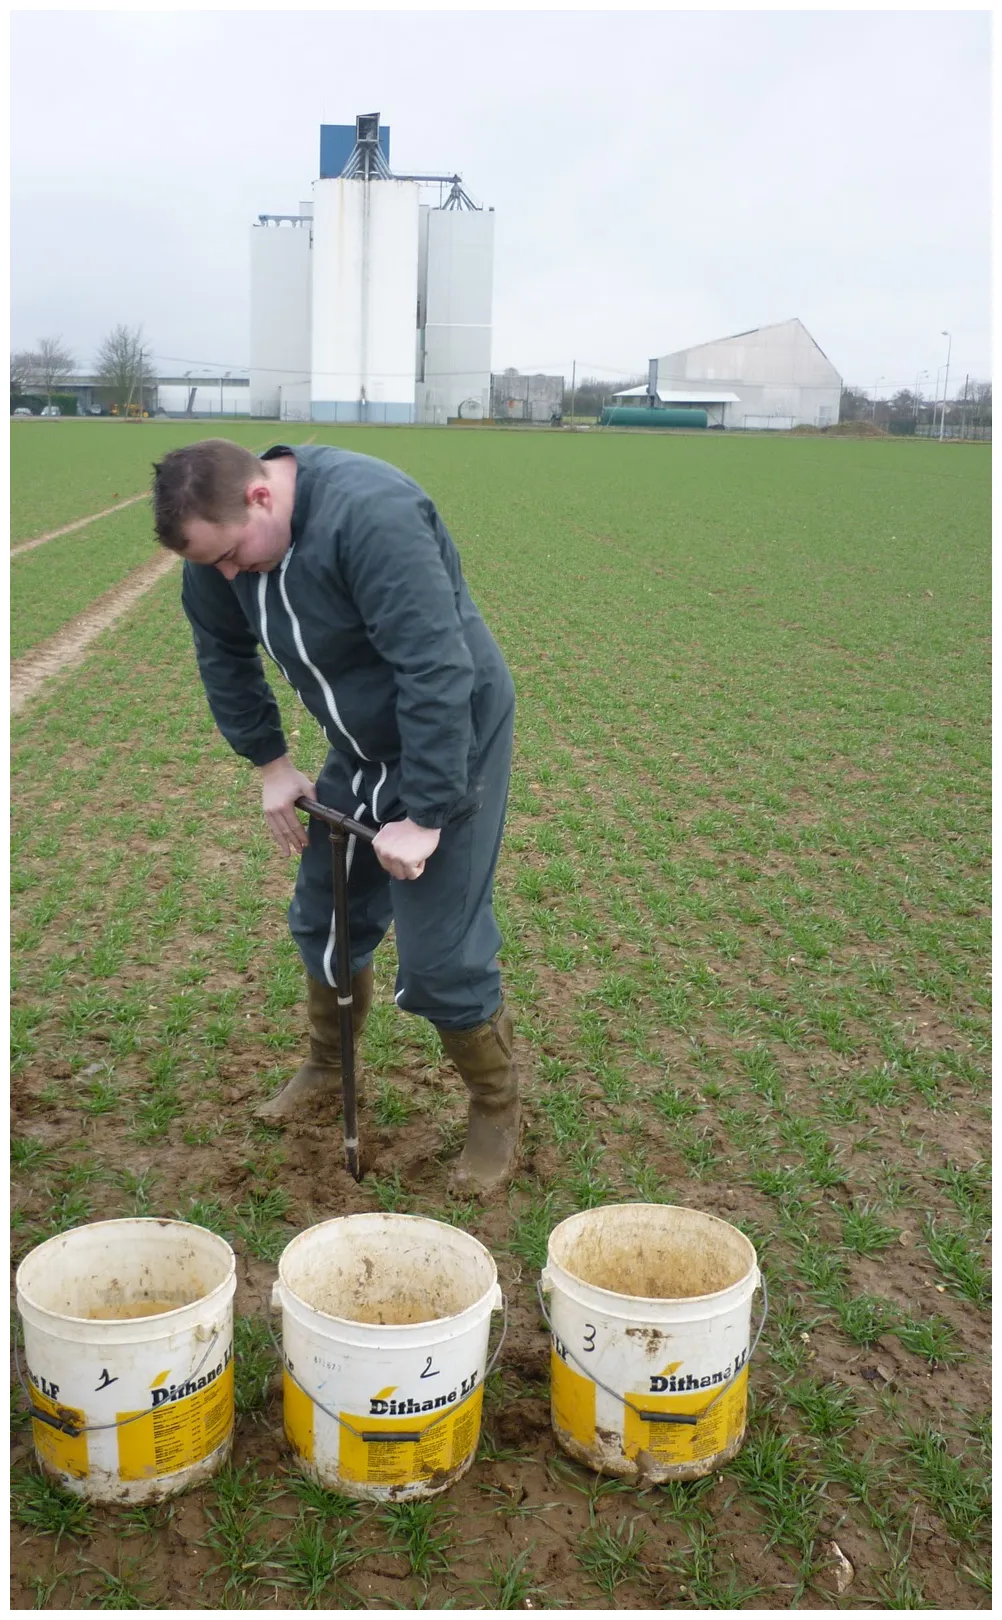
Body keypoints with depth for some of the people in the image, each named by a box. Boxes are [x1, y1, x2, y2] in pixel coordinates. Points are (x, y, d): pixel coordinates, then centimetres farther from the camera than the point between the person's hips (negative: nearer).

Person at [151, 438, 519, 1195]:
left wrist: (424, 815, -29)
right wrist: (270, 761, 6)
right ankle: (328, 1067, 41)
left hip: (450, 743, -7)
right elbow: (223, 653, 9)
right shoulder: (222, 538, -7)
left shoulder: (373, 516, -33)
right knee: (325, 918, 16)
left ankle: (497, 1106, 17)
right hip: (358, 748, 7)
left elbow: (437, 673, -33)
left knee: (439, 955, -7)